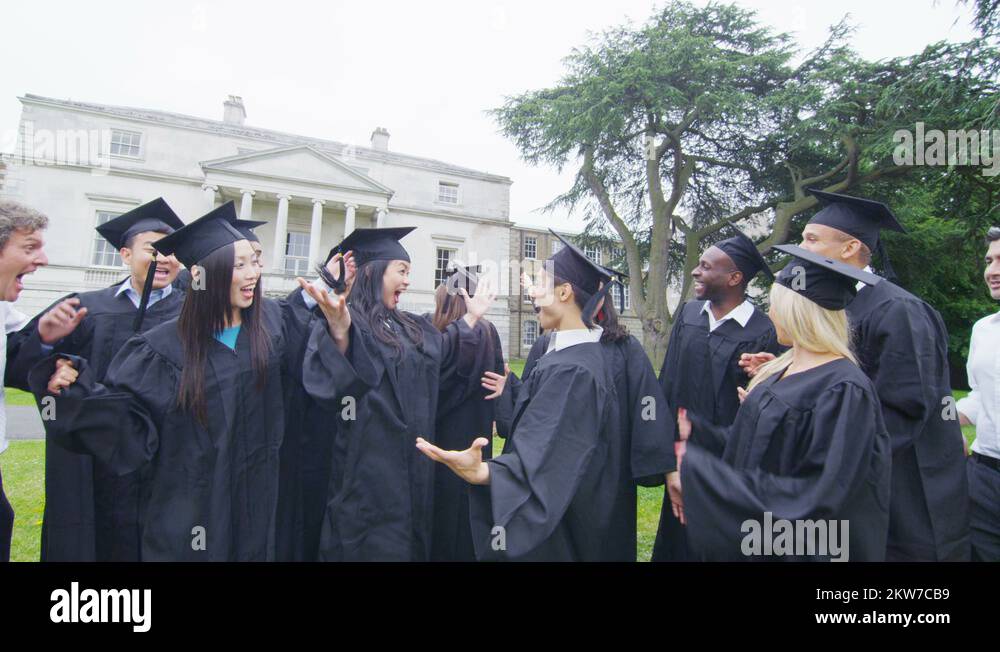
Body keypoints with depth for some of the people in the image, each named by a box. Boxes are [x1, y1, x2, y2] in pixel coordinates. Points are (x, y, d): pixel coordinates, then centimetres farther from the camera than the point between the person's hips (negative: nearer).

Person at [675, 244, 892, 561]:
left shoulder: (842, 391, -25)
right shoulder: (785, 369, 2)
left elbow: (817, 499, -26)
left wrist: (699, 470, -26)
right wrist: (697, 431, 6)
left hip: (795, 547, -7)